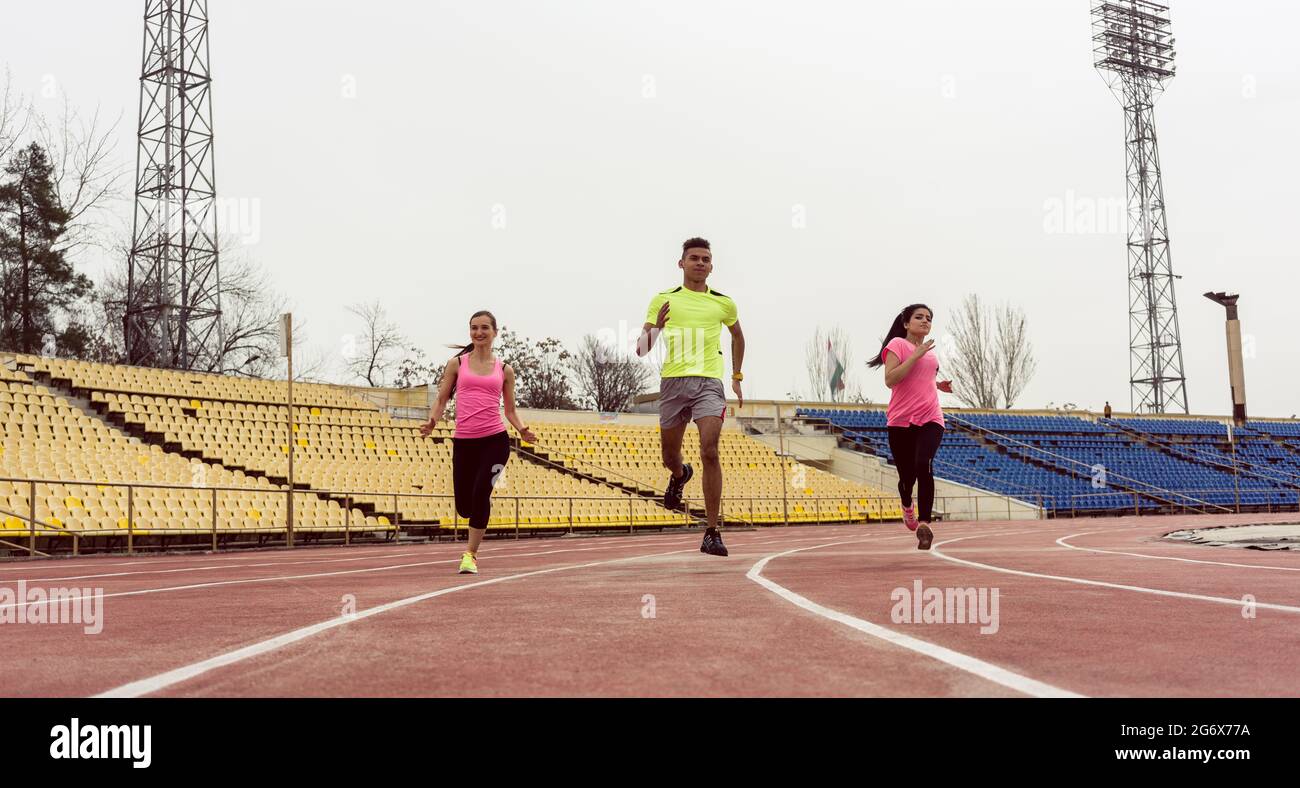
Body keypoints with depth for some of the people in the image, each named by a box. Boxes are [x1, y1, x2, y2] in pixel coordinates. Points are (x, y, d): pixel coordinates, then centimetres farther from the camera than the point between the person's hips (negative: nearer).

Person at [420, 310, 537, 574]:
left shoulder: (504, 370, 10)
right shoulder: (457, 364, 9)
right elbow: (442, 400, 10)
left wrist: (523, 430, -4)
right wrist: (432, 421, -10)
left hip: (495, 440, -1)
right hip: (463, 441, 1)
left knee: (480, 494, -19)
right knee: (464, 507, 3)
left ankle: (471, 554, -3)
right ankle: (485, 504, 43)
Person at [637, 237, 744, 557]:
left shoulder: (723, 302, 10)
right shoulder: (663, 300, 8)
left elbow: (737, 336, 30)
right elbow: (641, 350, 6)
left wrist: (737, 377, 25)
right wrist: (656, 328, -14)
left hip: (709, 381, -1)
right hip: (672, 381, 1)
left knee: (709, 451, -18)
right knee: (669, 456, 10)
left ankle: (712, 533, -13)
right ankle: (680, 475, 51)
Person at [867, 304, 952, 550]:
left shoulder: (929, 351, 17)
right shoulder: (897, 344, -3)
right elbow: (890, 380, -17)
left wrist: (939, 385, 15)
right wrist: (916, 355, -18)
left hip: (930, 419, 3)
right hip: (901, 421, -3)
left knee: (924, 465, -24)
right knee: (907, 475, 6)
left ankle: (924, 524, -22)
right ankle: (907, 507, 42)